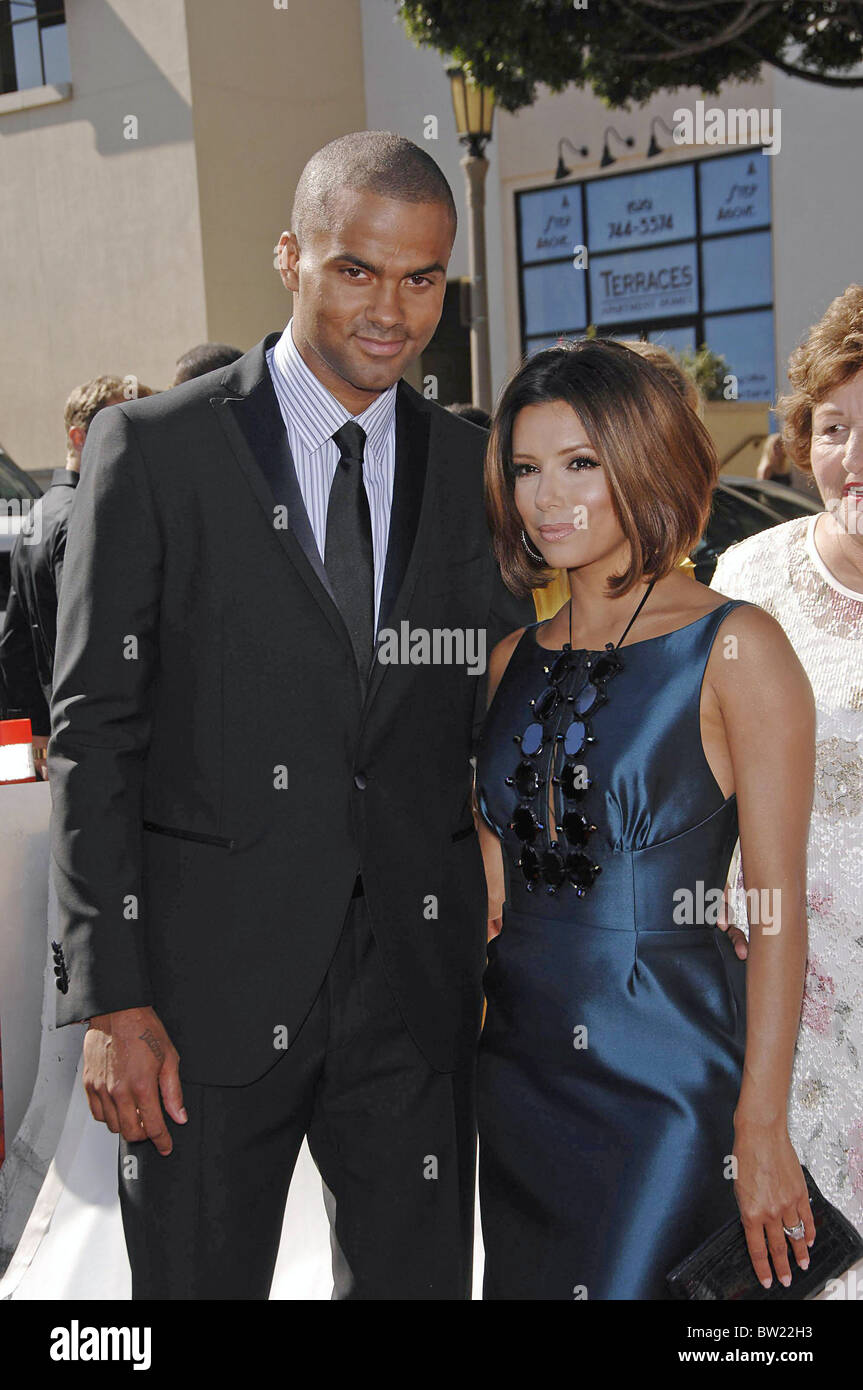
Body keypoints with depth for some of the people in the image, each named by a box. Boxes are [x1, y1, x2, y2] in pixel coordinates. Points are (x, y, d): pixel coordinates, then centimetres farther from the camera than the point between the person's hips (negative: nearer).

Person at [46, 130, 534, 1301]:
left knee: (420, 1277, 12)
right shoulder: (153, 449, -2)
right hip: (210, 978, -3)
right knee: (197, 1278, 9)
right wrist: (111, 996, -10)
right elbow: (95, 731, -5)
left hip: (417, 983, 3)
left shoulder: (476, 472, 8)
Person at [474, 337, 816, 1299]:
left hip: (669, 1069, -6)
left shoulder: (736, 649, -9)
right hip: (521, 1066, 6)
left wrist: (761, 1128, -14)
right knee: (524, 1281, 15)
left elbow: (778, 907, -11)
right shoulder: (515, 661, 8)